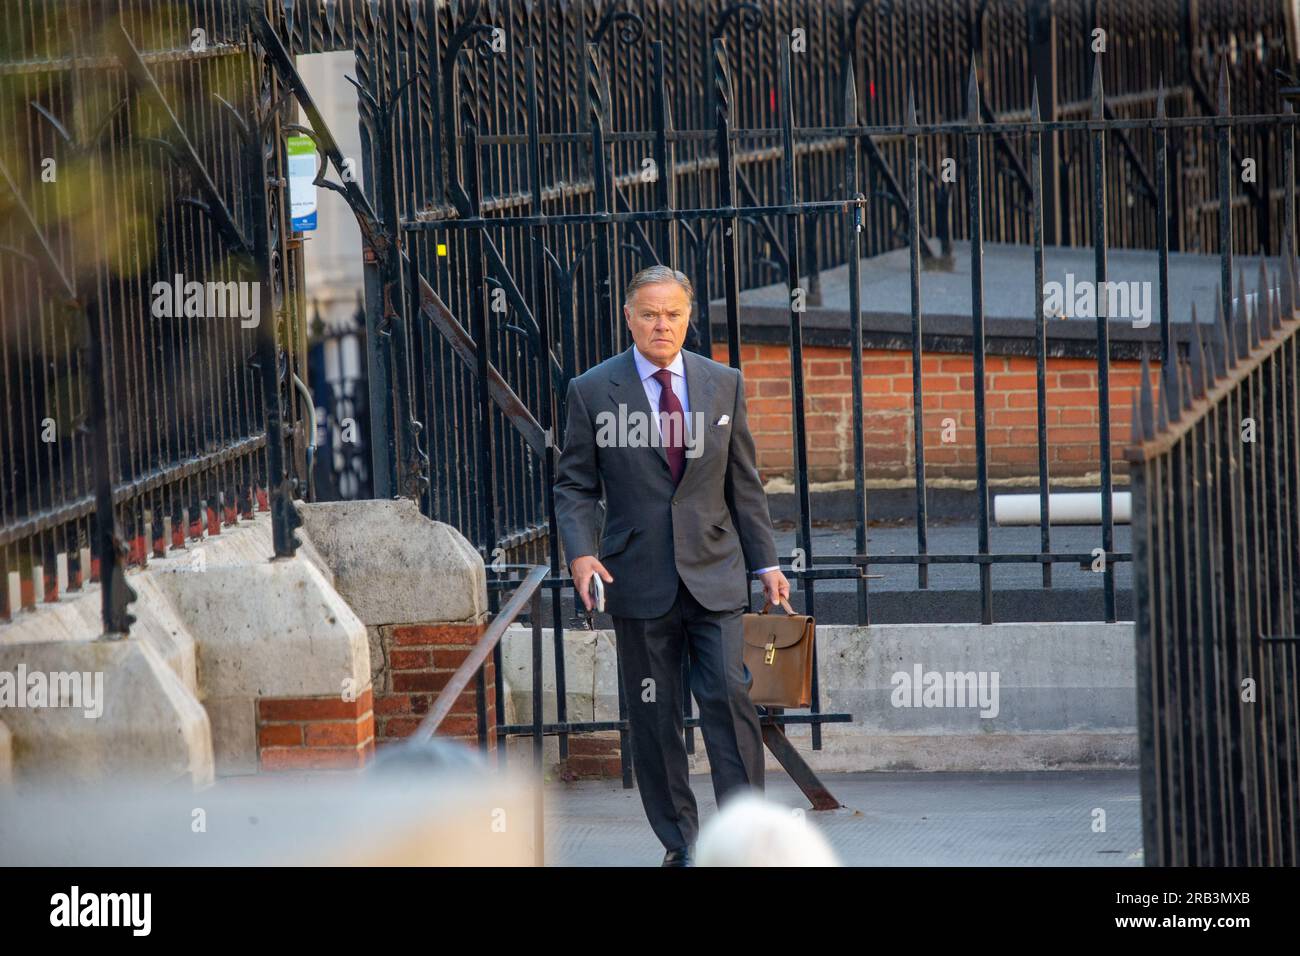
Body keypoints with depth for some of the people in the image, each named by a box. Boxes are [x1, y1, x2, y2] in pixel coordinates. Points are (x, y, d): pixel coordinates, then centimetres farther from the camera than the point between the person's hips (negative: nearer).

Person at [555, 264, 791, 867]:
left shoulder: (723, 385, 9)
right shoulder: (592, 392, 2)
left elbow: (744, 482, 13)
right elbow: (574, 485, 4)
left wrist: (764, 562, 8)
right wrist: (581, 552, -12)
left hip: (713, 574, 1)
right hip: (640, 582, -1)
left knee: (729, 696, -11)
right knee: (653, 718, 3)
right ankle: (680, 842, 12)